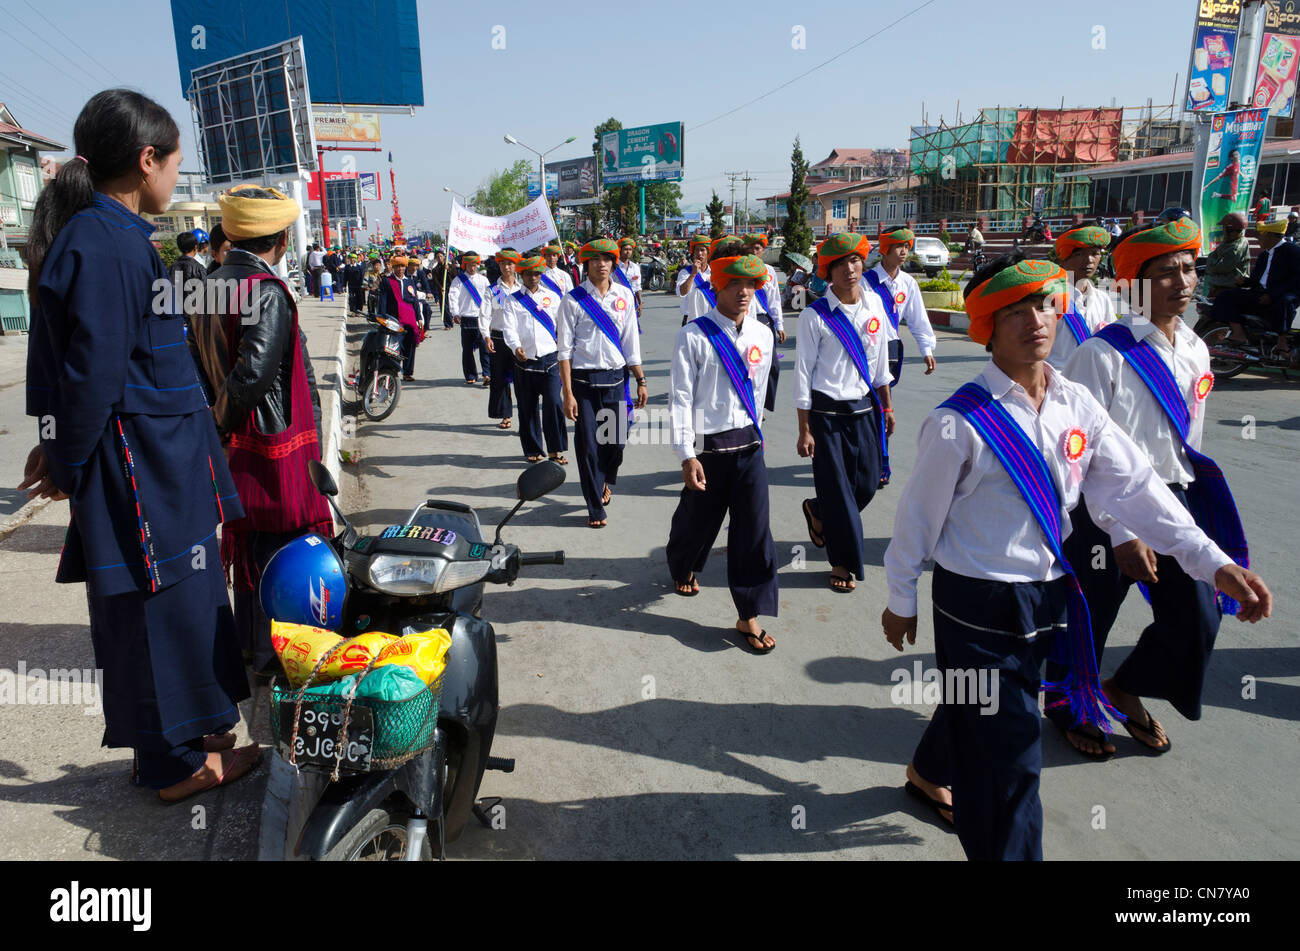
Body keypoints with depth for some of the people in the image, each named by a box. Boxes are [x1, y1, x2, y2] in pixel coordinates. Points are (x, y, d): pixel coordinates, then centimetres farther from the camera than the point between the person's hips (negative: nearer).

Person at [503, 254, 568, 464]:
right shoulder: (513, 301, 6)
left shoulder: (552, 296, 10)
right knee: (528, 407, 5)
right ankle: (532, 450, 18)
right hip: (524, 361, 0)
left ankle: (556, 450, 0)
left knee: (553, 403, -10)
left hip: (549, 360, 0)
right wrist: (516, 347, -25)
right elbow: (509, 328, -6)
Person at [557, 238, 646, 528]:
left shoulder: (624, 295, 6)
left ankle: (605, 481, 41)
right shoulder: (574, 300, -5)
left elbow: (631, 342, 10)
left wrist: (641, 381, 8)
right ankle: (595, 509, 16)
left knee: (617, 440, 7)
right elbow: (564, 349, -6)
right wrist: (568, 393, -11)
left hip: (616, 378, 3)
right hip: (584, 379, -3)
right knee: (588, 444, 1)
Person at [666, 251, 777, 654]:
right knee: (697, 519, 13)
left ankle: (749, 616, 11)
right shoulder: (693, 336, -9)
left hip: (750, 445, 3)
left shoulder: (763, 335, 5)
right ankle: (683, 568, 48)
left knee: (755, 528, 0)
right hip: (708, 448, -3)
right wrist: (686, 456, -14)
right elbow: (681, 398, -10)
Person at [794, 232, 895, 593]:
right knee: (836, 489, 3)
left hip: (865, 408, 5)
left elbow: (880, 360, 13)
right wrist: (805, 431, -9)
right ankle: (844, 563, 22)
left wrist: (886, 406, 15)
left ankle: (819, 513, 39)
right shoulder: (815, 315, -11)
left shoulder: (874, 303, 3)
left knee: (867, 483, 8)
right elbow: (803, 374, -9)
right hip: (827, 412, -5)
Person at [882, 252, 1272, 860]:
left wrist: (1212, 561, -6)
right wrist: (901, 600, -2)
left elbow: (1134, 486, 0)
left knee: (976, 711, 27)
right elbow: (919, 516, -10)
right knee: (1008, 758, 0)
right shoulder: (960, 422, -18)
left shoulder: (1076, 405, 0)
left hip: (1047, 597, 7)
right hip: (977, 604, -6)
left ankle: (929, 774, 55)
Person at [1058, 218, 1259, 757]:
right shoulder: (1103, 354, -17)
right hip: (1107, 509, -6)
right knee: (1087, 619, 9)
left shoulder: (1195, 352, 6)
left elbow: (1189, 440, 15)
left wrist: (1185, 501, 16)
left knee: (1197, 619, 8)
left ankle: (1127, 689, 36)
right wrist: (1121, 532, -19)